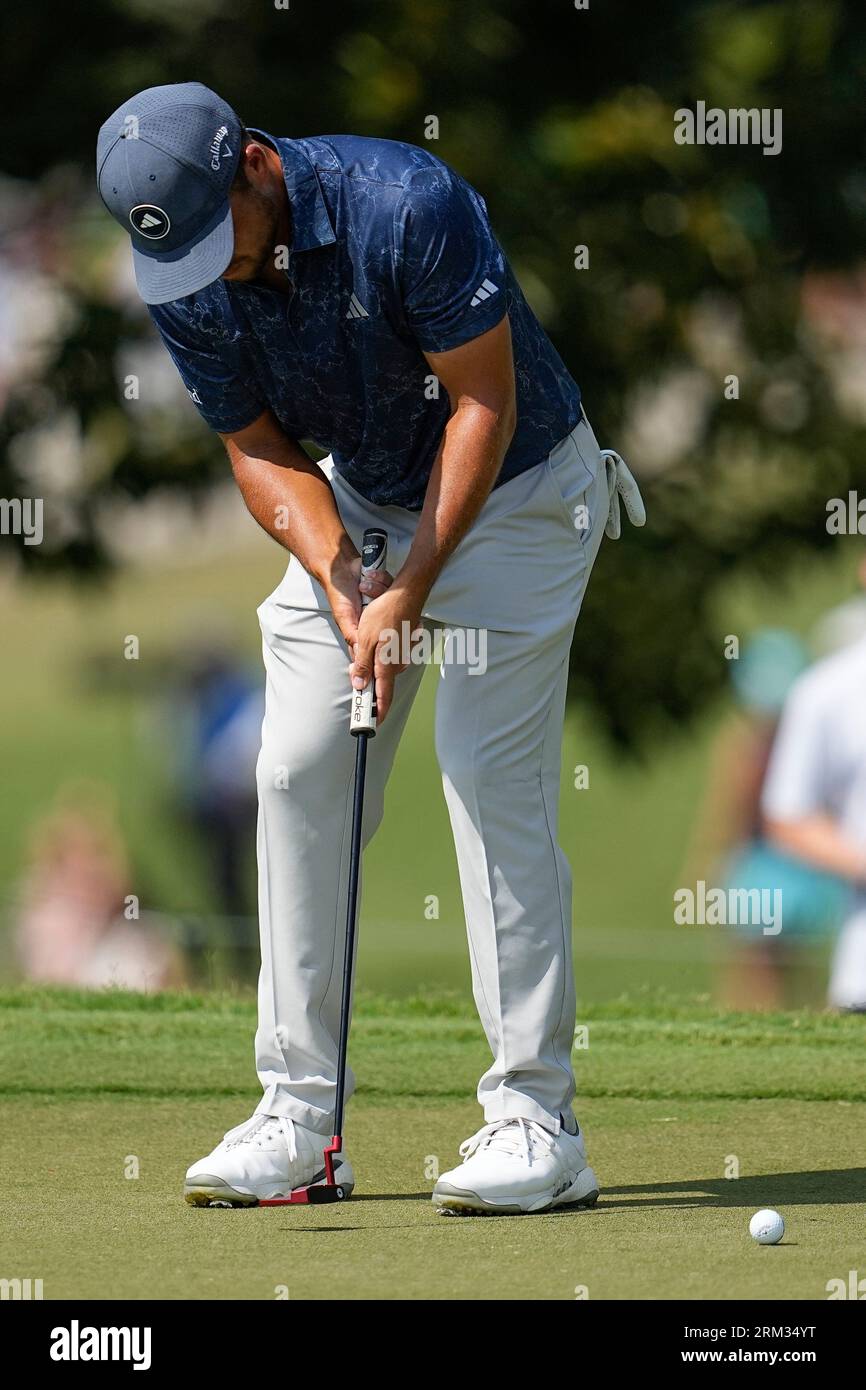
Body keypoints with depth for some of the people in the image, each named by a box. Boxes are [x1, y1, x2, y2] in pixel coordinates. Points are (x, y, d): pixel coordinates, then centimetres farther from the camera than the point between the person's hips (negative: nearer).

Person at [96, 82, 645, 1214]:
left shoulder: (408, 206, -30)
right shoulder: (183, 286, -13)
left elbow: (484, 404, -23)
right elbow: (261, 452, -5)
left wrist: (414, 590, -24)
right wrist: (343, 589, -21)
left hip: (514, 488, -6)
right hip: (358, 505, 6)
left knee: (493, 777, -15)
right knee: (298, 770, -4)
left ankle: (536, 1116, -12)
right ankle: (298, 1109, 1)